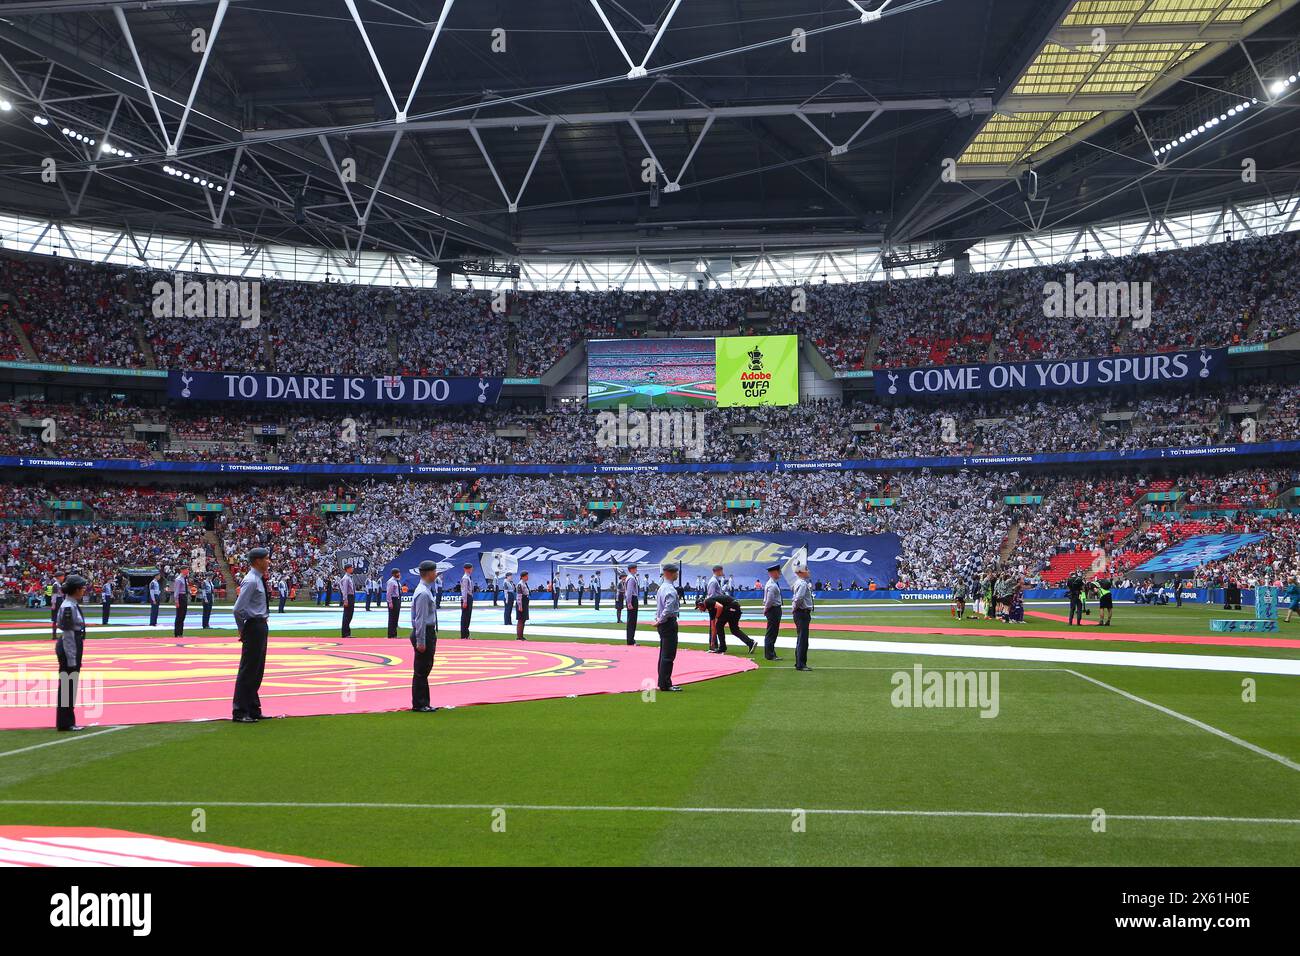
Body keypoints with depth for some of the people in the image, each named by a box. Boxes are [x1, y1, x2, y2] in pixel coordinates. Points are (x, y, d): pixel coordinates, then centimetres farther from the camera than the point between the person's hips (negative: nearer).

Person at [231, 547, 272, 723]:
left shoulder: (259, 579, 11)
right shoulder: (251, 581, -18)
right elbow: (238, 608, -23)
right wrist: (242, 628, -11)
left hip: (261, 626, 10)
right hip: (254, 626, -10)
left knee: (257, 670, 15)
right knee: (248, 670, -4)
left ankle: (253, 710, 23)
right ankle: (240, 713, 3)